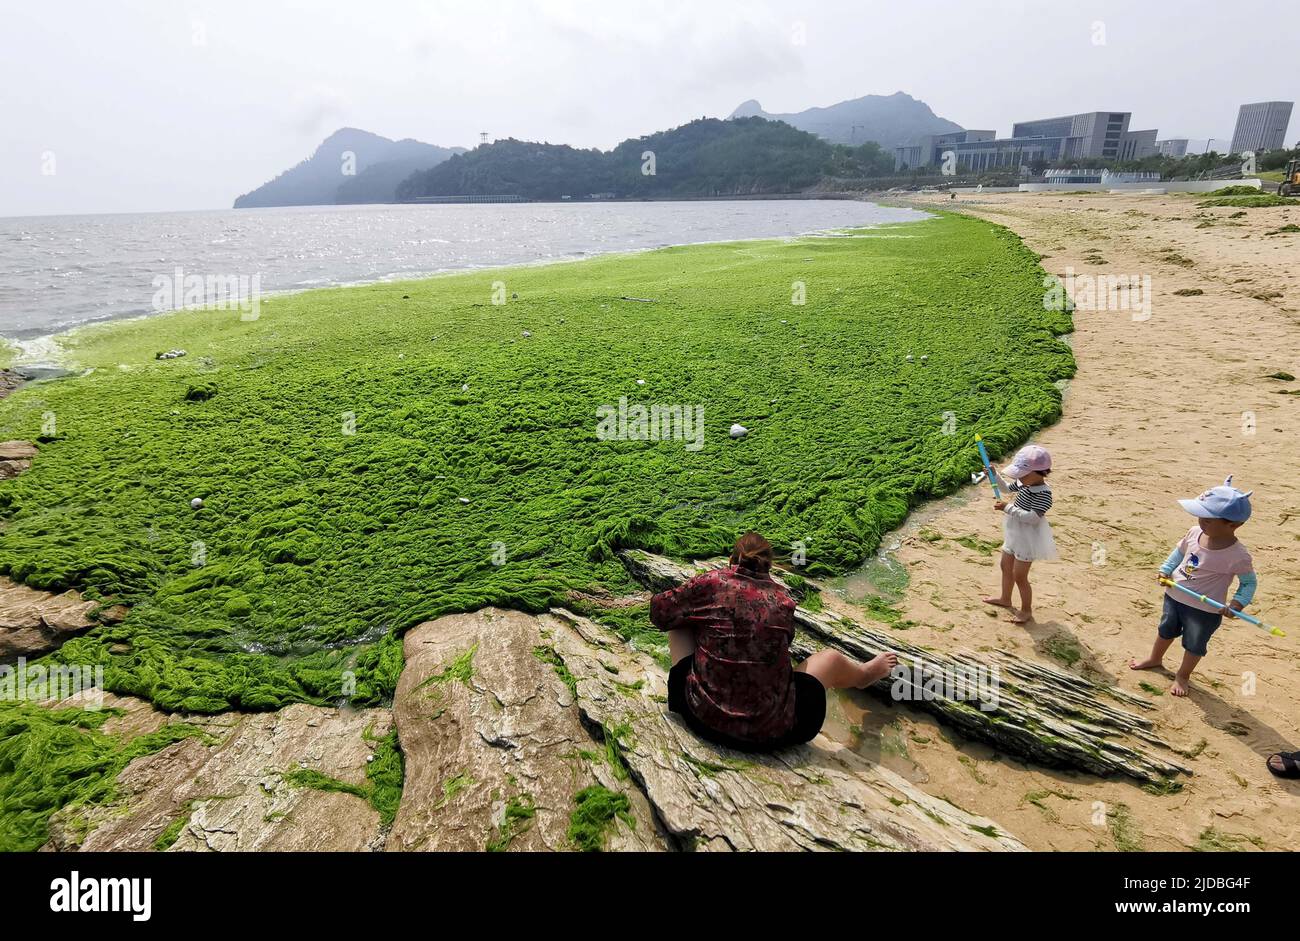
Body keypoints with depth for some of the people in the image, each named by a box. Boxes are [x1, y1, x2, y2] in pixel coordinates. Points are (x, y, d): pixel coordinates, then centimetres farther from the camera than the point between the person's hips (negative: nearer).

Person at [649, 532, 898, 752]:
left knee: (680, 625, 19)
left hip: (702, 718, 0)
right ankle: (863, 675, 58)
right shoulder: (783, 600, -1)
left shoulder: (712, 582, -8)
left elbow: (659, 613, 1)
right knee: (831, 658, 24)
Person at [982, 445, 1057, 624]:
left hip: (1027, 539, -9)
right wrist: (995, 474, 3)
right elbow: (1007, 488, 17)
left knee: (1019, 576, 1)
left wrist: (1008, 507, -33)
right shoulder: (1023, 483, -2)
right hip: (1015, 535, 9)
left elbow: (1033, 518, -33)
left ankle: (1026, 611, 19)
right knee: (1006, 566, 24)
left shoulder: (1043, 493, -27)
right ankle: (1005, 599, 45)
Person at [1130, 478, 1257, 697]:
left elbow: (1249, 582, -13)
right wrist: (1166, 570, -4)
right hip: (1174, 596, 5)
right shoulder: (1195, 533, -14)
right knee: (1166, 630, 28)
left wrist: (1237, 603, -26)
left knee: (1194, 645, 18)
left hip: (1205, 609, -5)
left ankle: (1183, 675, 42)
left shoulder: (1238, 556, -28)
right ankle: (1155, 659, 52)